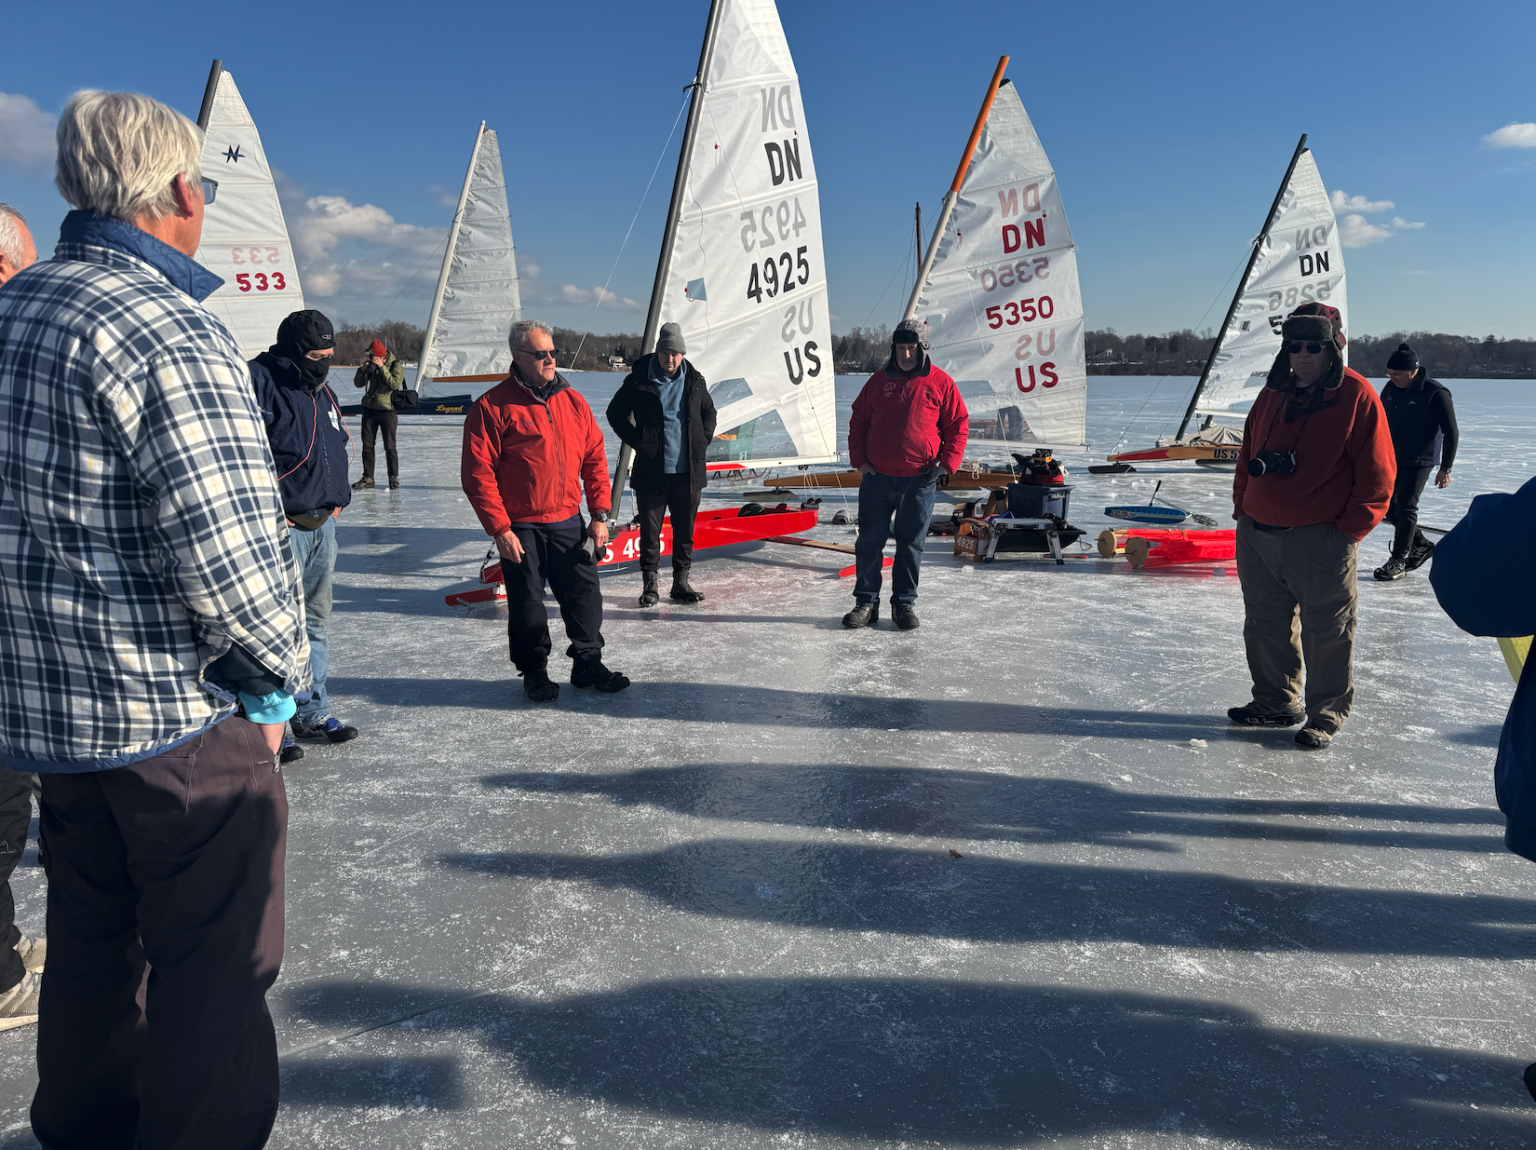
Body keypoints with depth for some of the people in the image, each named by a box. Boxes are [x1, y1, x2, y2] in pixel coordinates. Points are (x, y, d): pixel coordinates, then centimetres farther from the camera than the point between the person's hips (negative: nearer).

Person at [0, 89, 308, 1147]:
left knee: (95, 936, 24)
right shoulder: (171, 334, -20)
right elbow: (230, 556, -27)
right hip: (178, 714, -9)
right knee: (214, 960, 7)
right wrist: (281, 674, -10)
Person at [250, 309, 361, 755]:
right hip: (280, 529, -9)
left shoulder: (323, 393, 16)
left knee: (315, 622, 15)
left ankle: (312, 713, 26)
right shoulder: (258, 381, -13)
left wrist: (338, 498, 19)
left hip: (323, 526, 9)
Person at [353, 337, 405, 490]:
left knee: (389, 446, -3)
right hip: (369, 409, 5)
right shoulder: (371, 365, 7)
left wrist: (382, 367, -22)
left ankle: (394, 478, 9)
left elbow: (395, 383, -21)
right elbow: (358, 383, 6)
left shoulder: (395, 365, -7)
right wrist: (364, 369, -11)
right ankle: (368, 478, 13)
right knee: (367, 445, 5)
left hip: (387, 410, -5)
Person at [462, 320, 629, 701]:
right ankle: (534, 672, 24)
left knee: (585, 595, 6)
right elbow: (477, 473, -11)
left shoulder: (573, 402, 6)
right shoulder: (493, 407, -8)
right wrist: (500, 529, -14)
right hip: (521, 529, -4)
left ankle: (588, 664, 23)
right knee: (527, 605, 6)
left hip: (568, 525, 4)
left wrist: (599, 515, 4)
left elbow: (595, 459, 10)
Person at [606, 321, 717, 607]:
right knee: (650, 530, 2)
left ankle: (681, 582, 19)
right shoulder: (639, 381, -2)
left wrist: (703, 441, 9)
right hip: (651, 470, -2)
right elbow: (616, 413, 7)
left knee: (685, 530, 8)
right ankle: (649, 585, 12)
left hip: (688, 471, 3)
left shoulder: (694, 381, 7)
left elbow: (709, 412, 22)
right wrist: (636, 440, -2)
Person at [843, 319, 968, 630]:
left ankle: (904, 602, 18)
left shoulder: (940, 383, 1)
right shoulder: (879, 381, 8)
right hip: (877, 477, 2)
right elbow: (858, 422, 13)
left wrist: (945, 465, -5)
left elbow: (959, 426, 5)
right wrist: (860, 461, 3)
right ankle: (866, 602, 13)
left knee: (911, 544, 6)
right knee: (869, 541, 3)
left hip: (919, 481, -2)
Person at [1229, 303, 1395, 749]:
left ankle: (1327, 715, 17)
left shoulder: (1357, 397, -7)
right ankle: (1275, 703, 30)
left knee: (1326, 634, 3)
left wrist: (1348, 530, -12)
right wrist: (1242, 507, 11)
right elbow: (1248, 456, 20)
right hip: (1256, 536, 6)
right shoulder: (1273, 394, 12)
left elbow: (1377, 474, -8)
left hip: (1320, 542, -6)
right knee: (1266, 627, 15)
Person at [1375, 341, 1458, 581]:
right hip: (1391, 458, 7)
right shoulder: (1390, 389, 3)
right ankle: (1421, 545, 26)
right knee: (1385, 505, 8)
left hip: (1419, 462, -7)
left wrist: (1445, 468, -13)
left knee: (1405, 507, -7)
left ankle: (1399, 561, 2)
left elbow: (1451, 433, -12)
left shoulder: (1436, 393, -16)